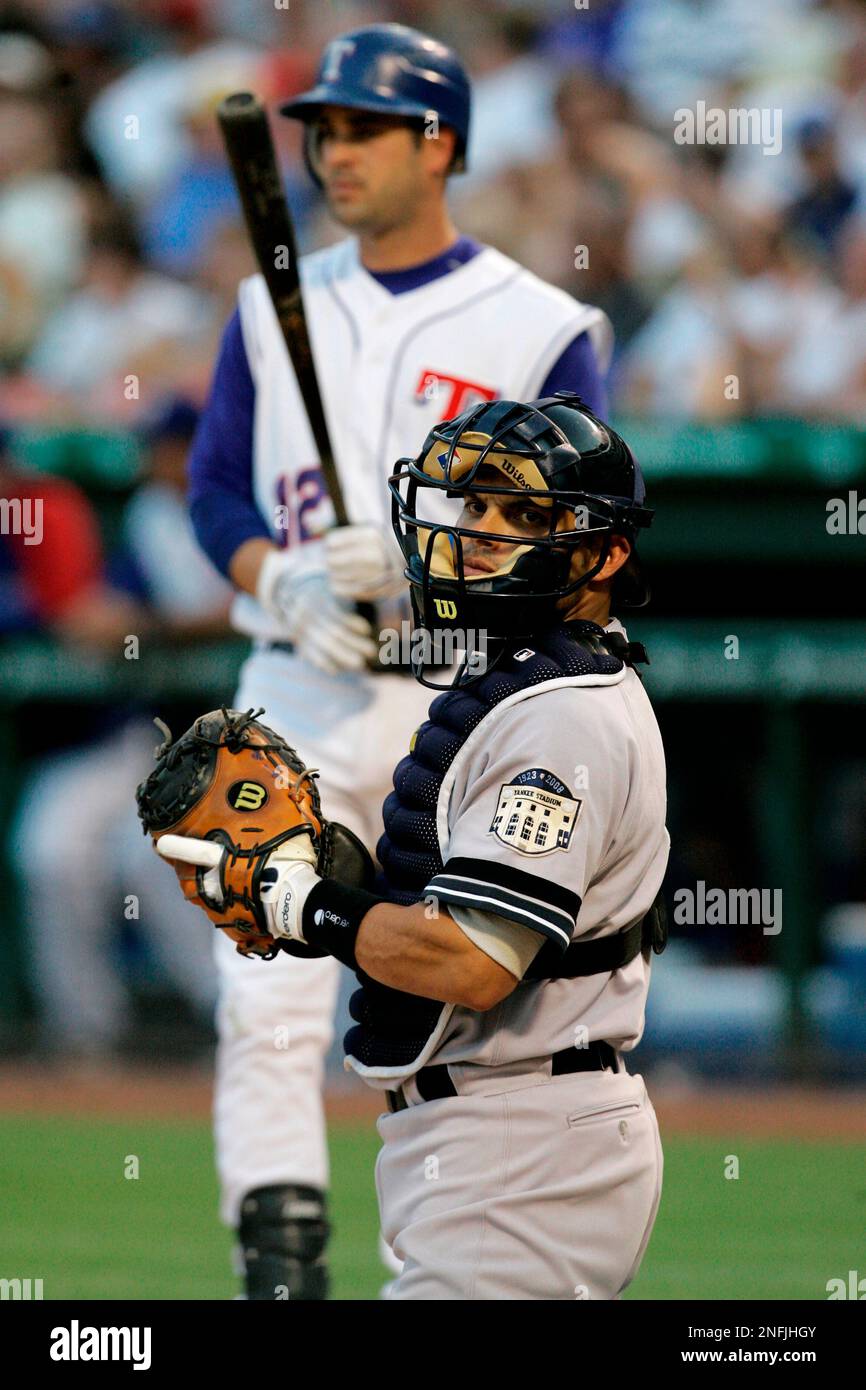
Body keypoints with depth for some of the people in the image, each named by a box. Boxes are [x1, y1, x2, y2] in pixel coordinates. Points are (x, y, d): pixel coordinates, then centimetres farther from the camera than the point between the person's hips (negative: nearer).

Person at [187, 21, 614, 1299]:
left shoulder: (539, 329, 0)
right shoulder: (275, 308, 13)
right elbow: (214, 488, 12)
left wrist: (426, 556, -18)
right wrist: (286, 581, -8)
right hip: (298, 698, 3)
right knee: (268, 1001, -10)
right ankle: (282, 1268, -10)